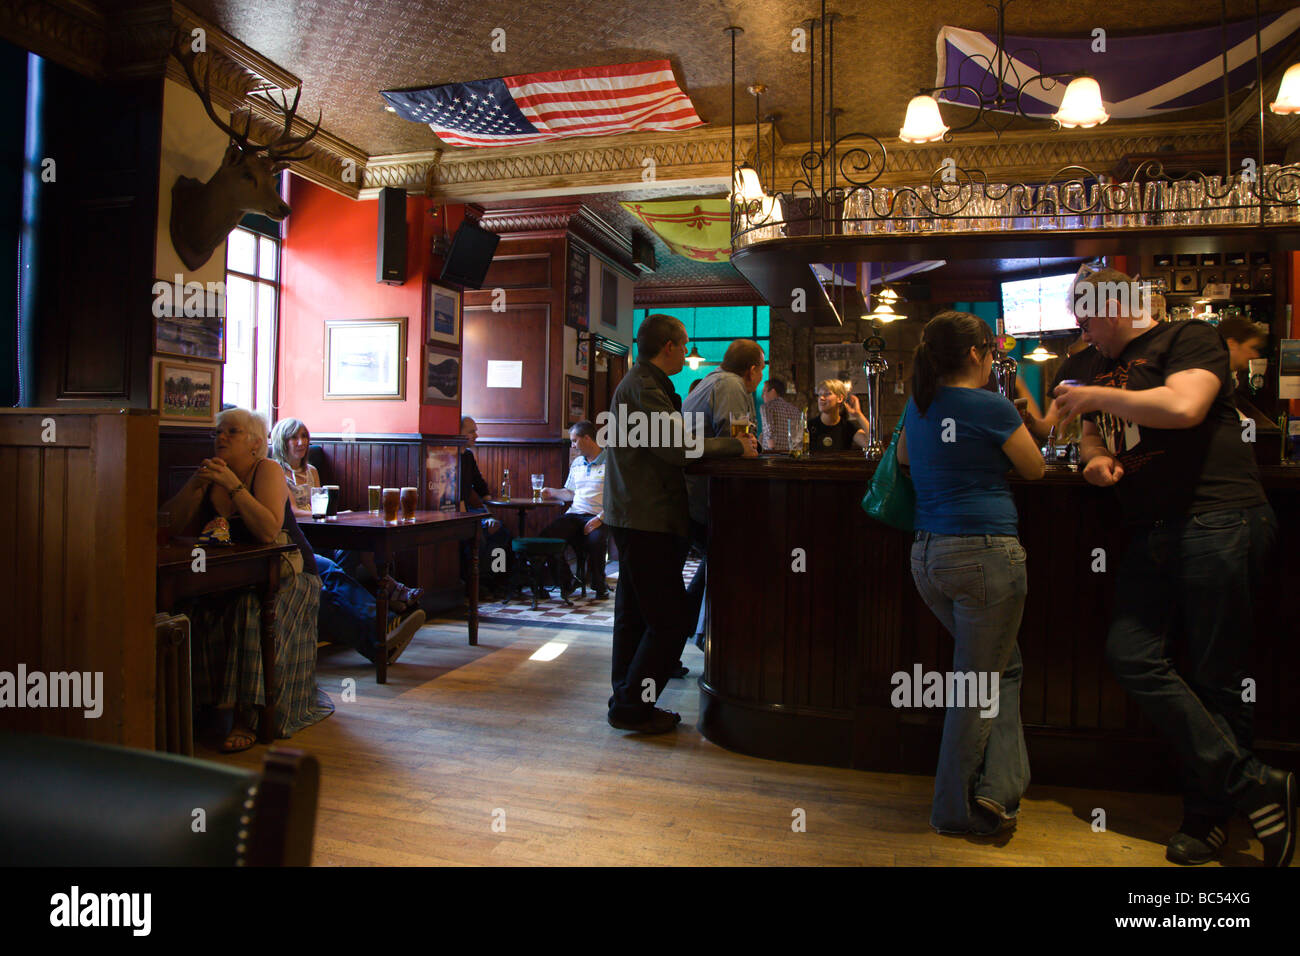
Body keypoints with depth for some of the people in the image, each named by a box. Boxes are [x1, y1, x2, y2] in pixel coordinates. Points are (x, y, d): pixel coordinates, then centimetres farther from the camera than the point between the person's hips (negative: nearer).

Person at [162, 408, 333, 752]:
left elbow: (268, 531, -25)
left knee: (253, 617, -32)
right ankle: (216, 708, -5)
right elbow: (171, 528, 1)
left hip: (286, 575, -5)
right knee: (194, 613, -21)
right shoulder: (211, 476, 8)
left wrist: (233, 485, -24)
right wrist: (196, 483, -10)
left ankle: (246, 718, -23)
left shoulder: (267, 471, -9)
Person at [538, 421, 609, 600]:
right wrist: (552, 492, 12)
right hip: (574, 514, 6)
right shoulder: (576, 463, 22)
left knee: (595, 540, -36)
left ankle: (599, 585, -7)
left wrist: (600, 518, -18)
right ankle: (567, 582, -3)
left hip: (598, 516, -6)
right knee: (546, 536, -20)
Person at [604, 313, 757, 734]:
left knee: (634, 616, 14)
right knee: (668, 619, -6)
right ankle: (632, 706, 1)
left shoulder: (645, 384, 20)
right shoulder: (643, 387, -13)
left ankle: (628, 703, 23)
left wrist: (725, 441, 14)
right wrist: (736, 446, -12)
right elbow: (677, 447, -21)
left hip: (634, 516, 11)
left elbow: (670, 444, 18)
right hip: (646, 518, -11)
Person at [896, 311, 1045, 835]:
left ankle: (996, 785, 15)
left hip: (927, 556, 7)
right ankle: (956, 809, 15)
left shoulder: (917, 407, 11)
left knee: (1003, 666, 20)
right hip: (984, 552, -7)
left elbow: (903, 458, 30)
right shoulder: (992, 407, -9)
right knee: (978, 684, 4)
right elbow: (1034, 469, 5)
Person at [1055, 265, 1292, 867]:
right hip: (1153, 534, 7)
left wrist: (1096, 397, -9)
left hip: (1217, 519, -7)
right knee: (1131, 655, -7)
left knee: (1215, 675, -2)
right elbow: (1091, 434, 32)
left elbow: (1184, 407, -20)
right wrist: (1095, 458, 8)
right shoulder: (1102, 368, 22)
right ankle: (1254, 784, 2)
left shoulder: (1188, 338, -1)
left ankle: (1209, 815, 11)